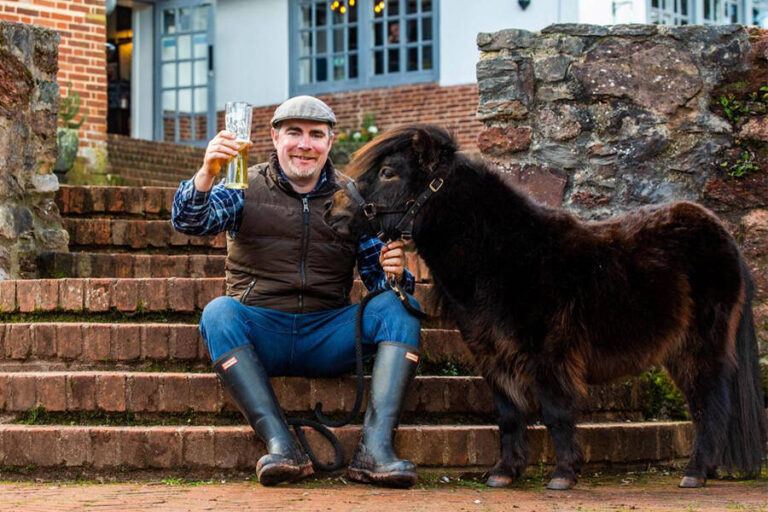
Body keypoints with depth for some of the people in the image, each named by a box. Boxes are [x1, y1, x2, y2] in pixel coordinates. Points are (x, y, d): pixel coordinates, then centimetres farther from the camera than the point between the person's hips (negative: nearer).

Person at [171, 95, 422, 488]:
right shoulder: (246, 188, 5)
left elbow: (376, 273, 7)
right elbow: (188, 221, -13)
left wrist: (393, 273, -19)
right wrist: (207, 173, -33)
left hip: (328, 334, 2)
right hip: (260, 332, -1)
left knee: (398, 306, -21)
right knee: (218, 313, -31)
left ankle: (375, 448, -32)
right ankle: (280, 443, -36)